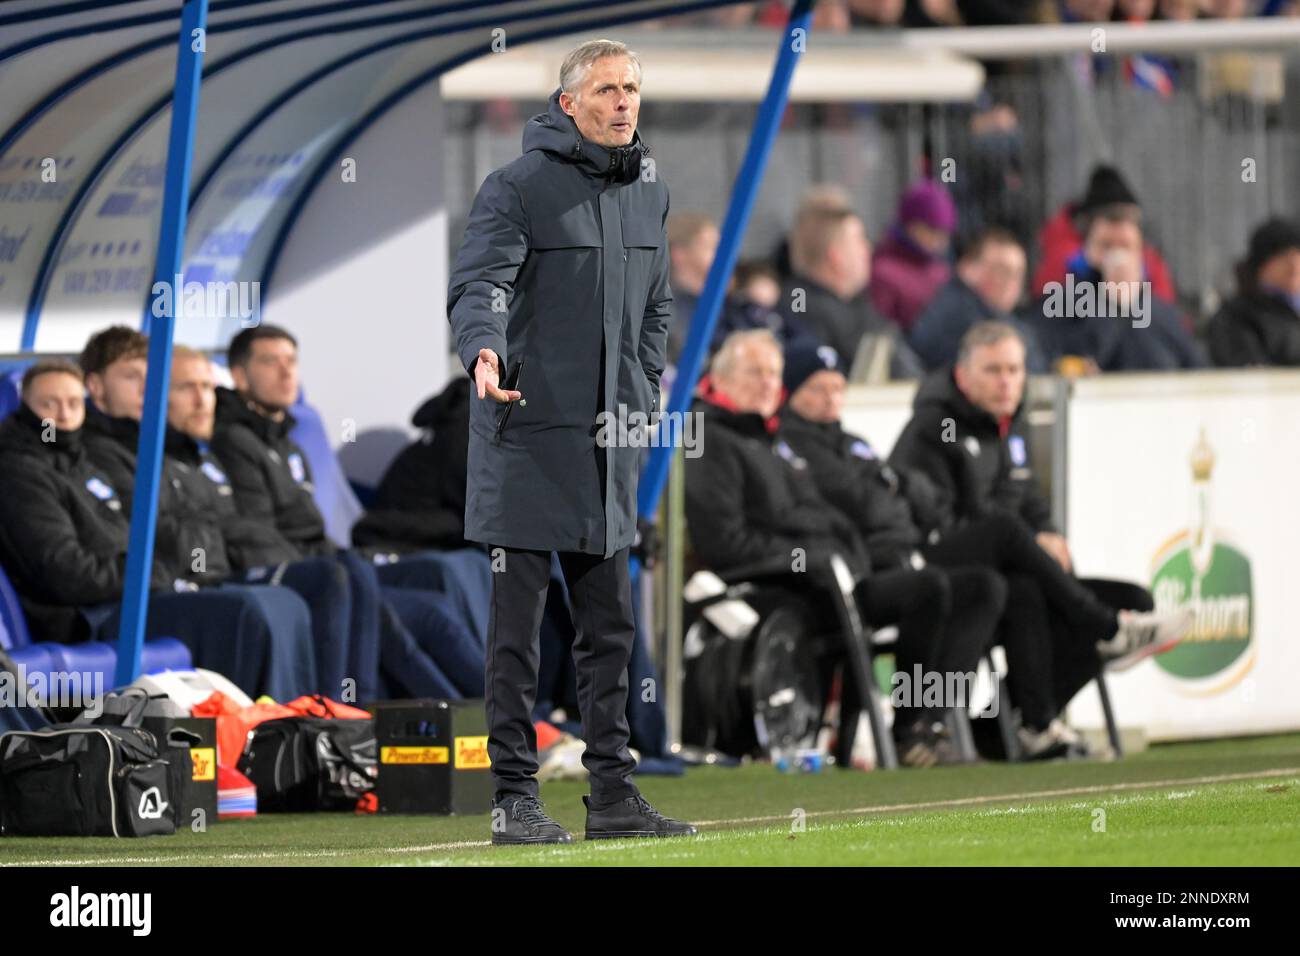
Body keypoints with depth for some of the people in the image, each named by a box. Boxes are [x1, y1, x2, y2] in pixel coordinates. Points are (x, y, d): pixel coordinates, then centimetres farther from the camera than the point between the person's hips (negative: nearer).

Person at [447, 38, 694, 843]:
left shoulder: (650, 193, 13)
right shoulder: (519, 187, -9)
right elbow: (478, 284, -20)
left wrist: (646, 393, 12)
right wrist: (484, 349, -40)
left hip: (608, 443, 7)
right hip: (528, 435, -7)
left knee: (610, 624, 10)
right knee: (519, 622, -3)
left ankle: (613, 791, 16)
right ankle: (515, 798, 0)